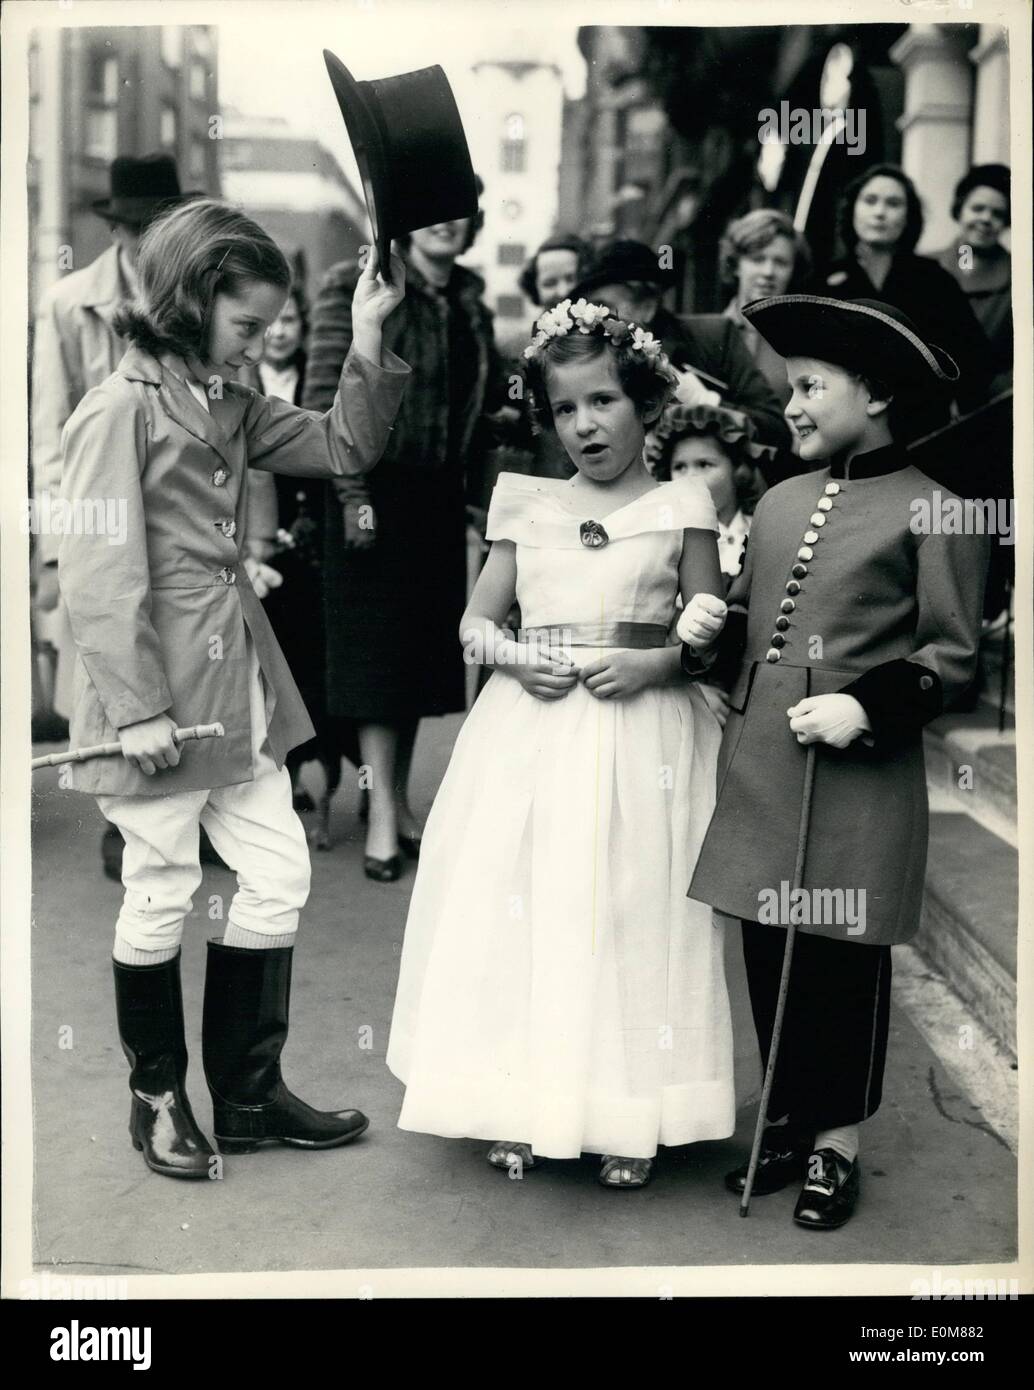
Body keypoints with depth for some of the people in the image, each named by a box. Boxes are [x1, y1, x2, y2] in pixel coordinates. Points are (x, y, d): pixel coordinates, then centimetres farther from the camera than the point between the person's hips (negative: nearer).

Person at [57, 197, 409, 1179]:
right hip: (160, 696, -8)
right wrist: (135, 708, -19)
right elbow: (99, 576, -18)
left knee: (278, 876, 10)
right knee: (160, 896, 6)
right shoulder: (122, 409, -14)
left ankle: (248, 1096, 24)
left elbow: (343, 448, 12)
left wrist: (367, 342, 1)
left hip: (236, 683, 8)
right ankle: (157, 1097, 26)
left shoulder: (230, 406, 10)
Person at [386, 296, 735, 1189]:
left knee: (629, 912, -2)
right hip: (530, 734, 3)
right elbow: (474, 622, 14)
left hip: (639, 735, -2)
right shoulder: (527, 508, 10)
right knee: (519, 907, 1)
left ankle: (630, 1118, 12)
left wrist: (654, 661, -13)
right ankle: (525, 1106, 16)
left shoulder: (681, 507, 3)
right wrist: (514, 656, -6)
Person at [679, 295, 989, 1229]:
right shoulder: (778, 503, 13)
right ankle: (788, 1123, 29)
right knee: (768, 951, 12)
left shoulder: (930, 511, -6)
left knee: (845, 960, 5)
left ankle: (836, 1146, 21)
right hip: (758, 768, 6)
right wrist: (708, 636, 0)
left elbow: (952, 656, -7)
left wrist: (867, 708, -18)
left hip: (858, 781, -6)